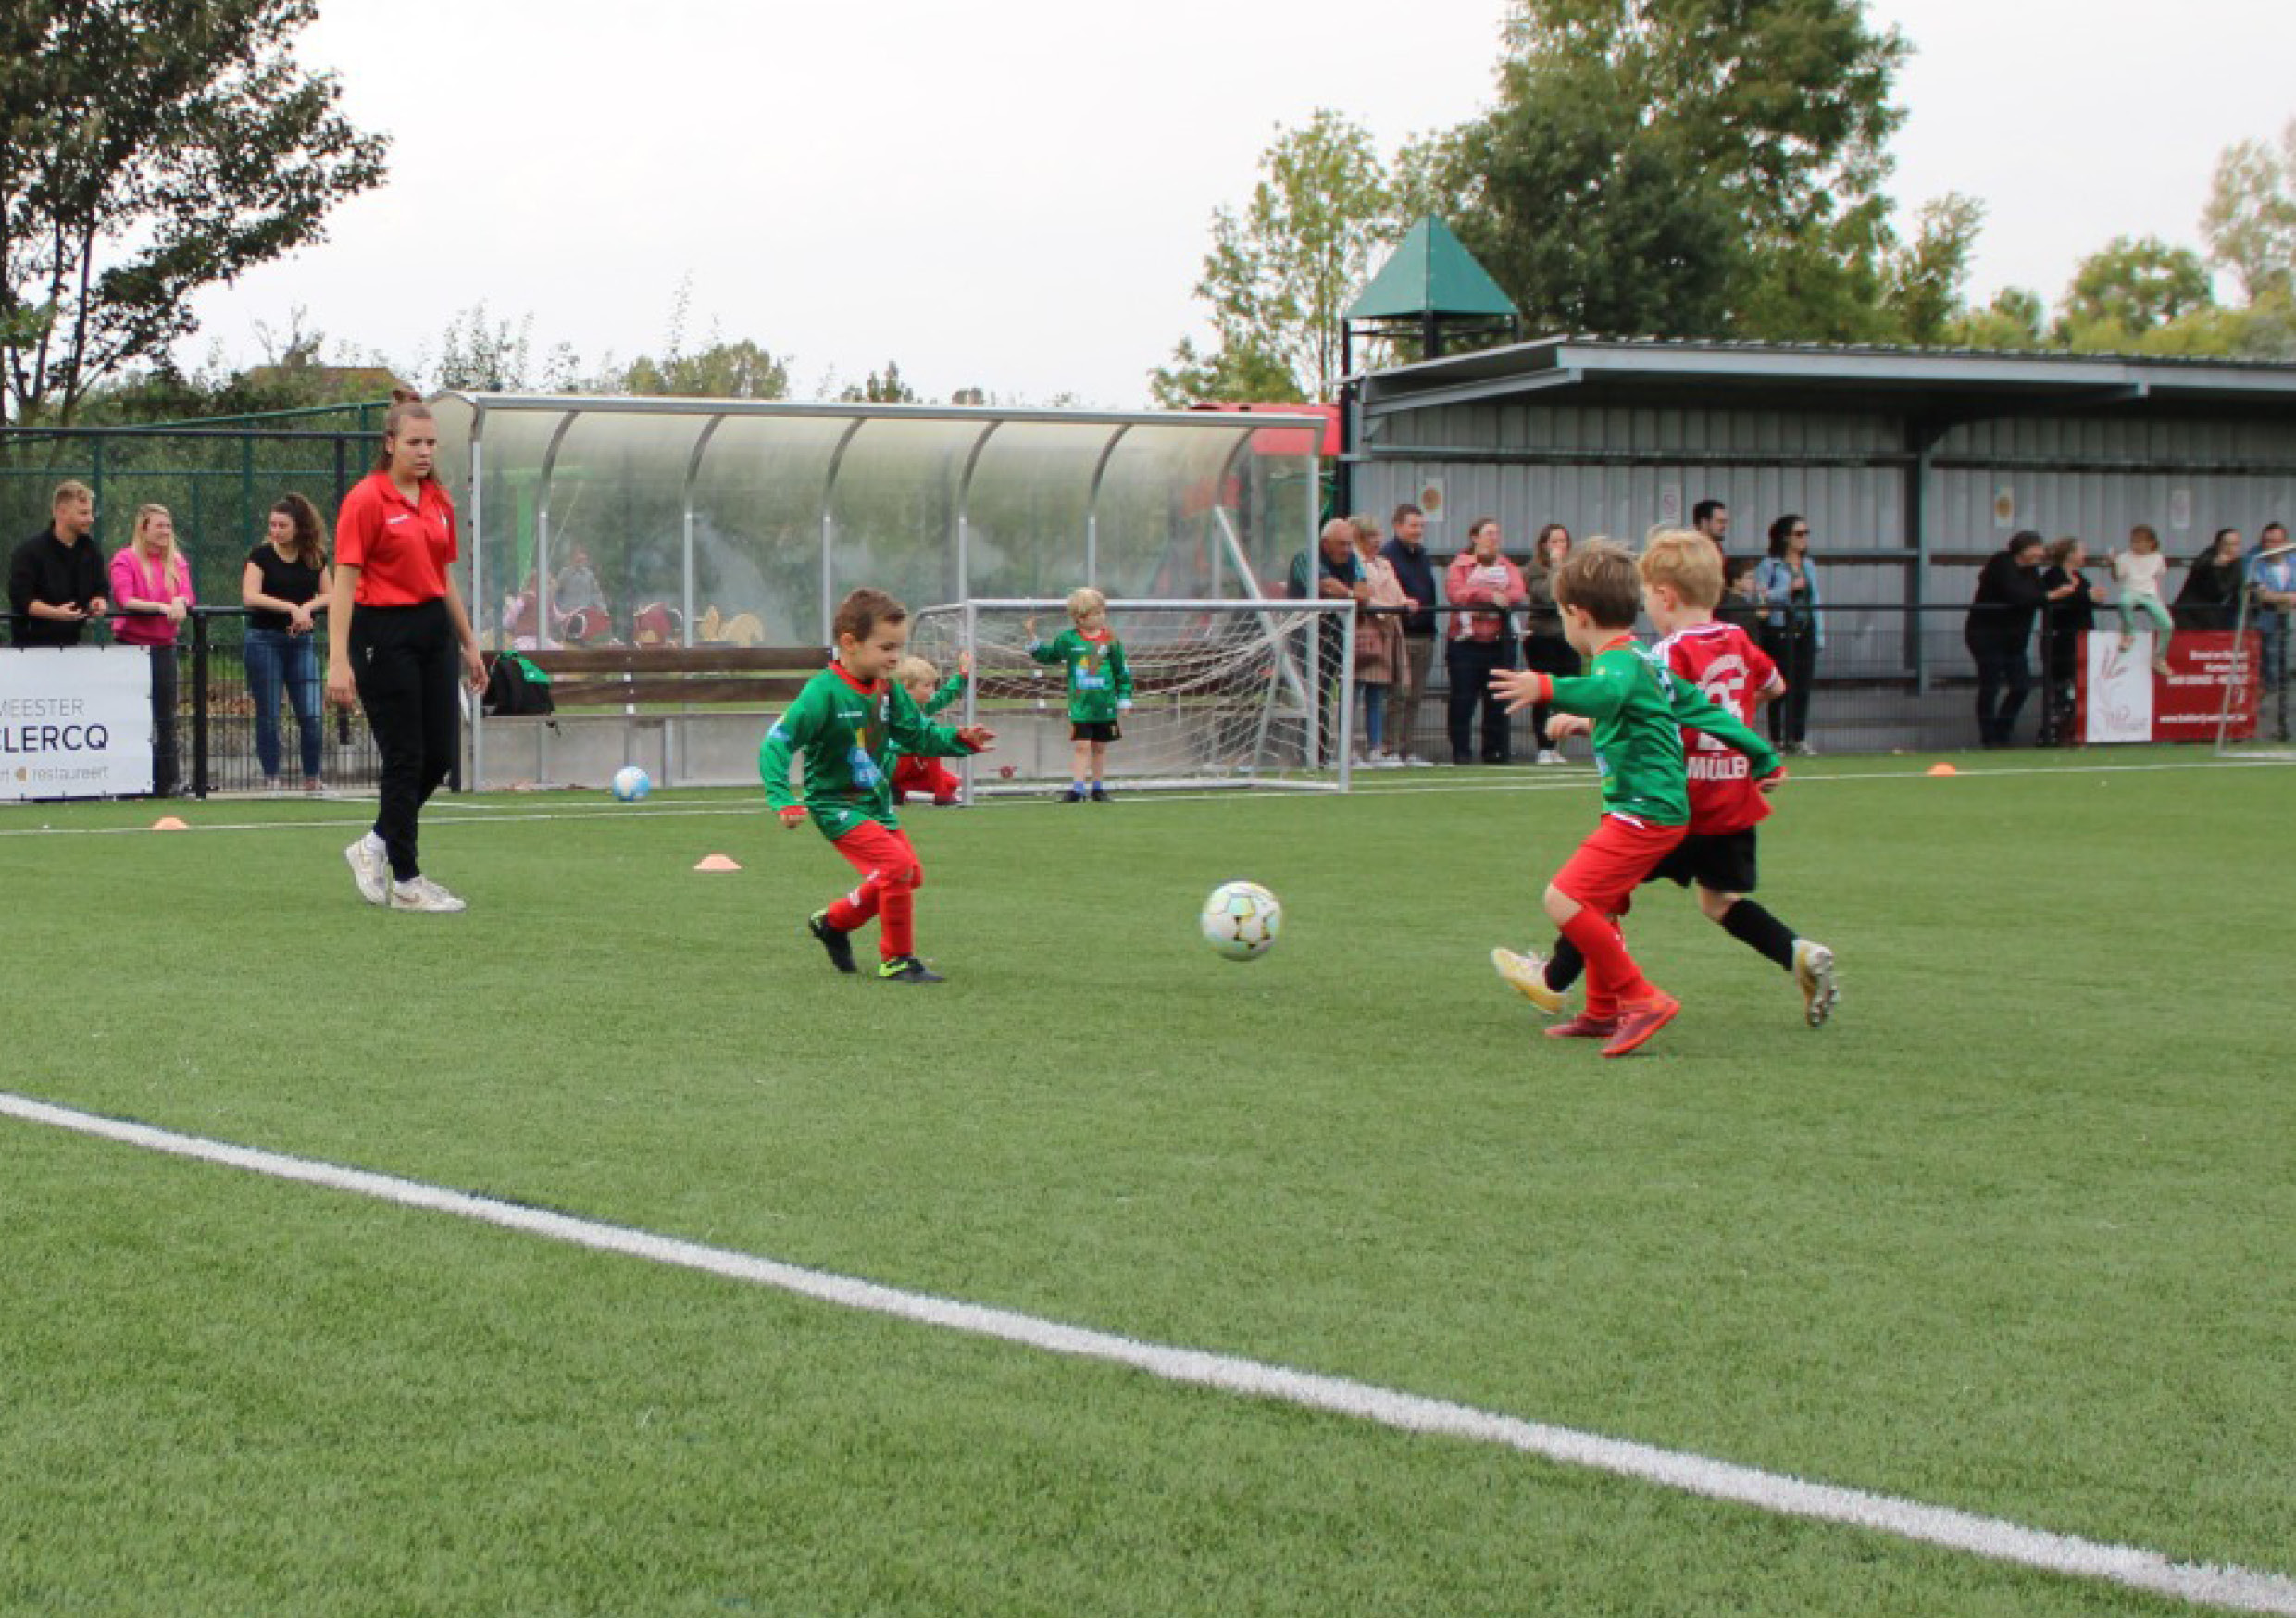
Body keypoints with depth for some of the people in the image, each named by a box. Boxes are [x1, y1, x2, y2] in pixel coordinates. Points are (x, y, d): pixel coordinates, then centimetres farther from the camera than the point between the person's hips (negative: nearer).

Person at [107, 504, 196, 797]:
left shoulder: (177, 561, 11)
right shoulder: (125, 560, -5)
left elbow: (187, 595, 2)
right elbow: (125, 600, -16)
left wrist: (180, 602, -22)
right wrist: (162, 607, -27)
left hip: (164, 646, 5)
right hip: (132, 645, -5)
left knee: (165, 718, 8)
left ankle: (166, 782, 13)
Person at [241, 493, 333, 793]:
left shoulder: (315, 557, 6)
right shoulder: (261, 555, -4)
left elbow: (329, 595, 4)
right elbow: (250, 597, -15)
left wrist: (308, 607, -15)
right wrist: (291, 607, -22)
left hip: (301, 641, 2)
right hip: (265, 640, -2)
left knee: (311, 714, -2)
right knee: (268, 715, 1)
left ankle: (312, 778, 9)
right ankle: (271, 778, 9)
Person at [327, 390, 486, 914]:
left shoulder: (439, 500, 10)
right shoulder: (366, 499, -11)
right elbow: (344, 582, -14)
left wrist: (469, 644, 19)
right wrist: (338, 660, -20)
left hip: (433, 629, 7)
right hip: (383, 632, -7)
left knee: (441, 753, 7)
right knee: (405, 757, -3)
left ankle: (375, 846, 26)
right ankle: (405, 882, 6)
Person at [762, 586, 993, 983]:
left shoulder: (888, 691, 3)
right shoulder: (824, 693, -20)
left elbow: (920, 734, 12)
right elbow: (776, 742, -22)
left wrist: (961, 740, -7)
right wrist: (783, 799, -32)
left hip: (876, 803, 9)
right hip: (836, 805, -9)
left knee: (909, 874, 13)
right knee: (897, 865, -21)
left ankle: (833, 922, 32)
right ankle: (897, 961, -7)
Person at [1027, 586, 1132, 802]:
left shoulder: (1110, 641, -1)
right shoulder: (1068, 639, -2)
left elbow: (1123, 673, 5)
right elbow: (1047, 655, 14)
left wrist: (1124, 701, 4)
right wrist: (1032, 636, 3)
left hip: (1105, 705, 1)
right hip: (1080, 705, -1)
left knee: (1099, 747, 10)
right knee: (1081, 746, -6)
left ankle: (1098, 787, 21)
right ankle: (1077, 788, -3)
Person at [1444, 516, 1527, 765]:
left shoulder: (1509, 568, 14)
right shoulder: (1460, 565, 5)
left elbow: (1519, 595, -3)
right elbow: (1455, 594, -12)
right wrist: (1490, 595, -17)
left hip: (1499, 641, 3)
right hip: (1466, 641, -3)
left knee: (1498, 700, 3)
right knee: (1463, 699, -4)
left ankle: (1495, 751, 10)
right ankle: (1461, 751, 2)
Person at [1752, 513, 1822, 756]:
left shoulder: (1808, 566, 15)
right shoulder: (1768, 565, -2)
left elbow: (1815, 602, 17)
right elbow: (1759, 597, -12)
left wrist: (1819, 635, 13)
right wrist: (1789, 588, -17)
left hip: (1804, 631, 5)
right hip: (1778, 632, -5)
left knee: (1803, 686, 3)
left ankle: (1799, 738, 8)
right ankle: (1777, 739, 3)